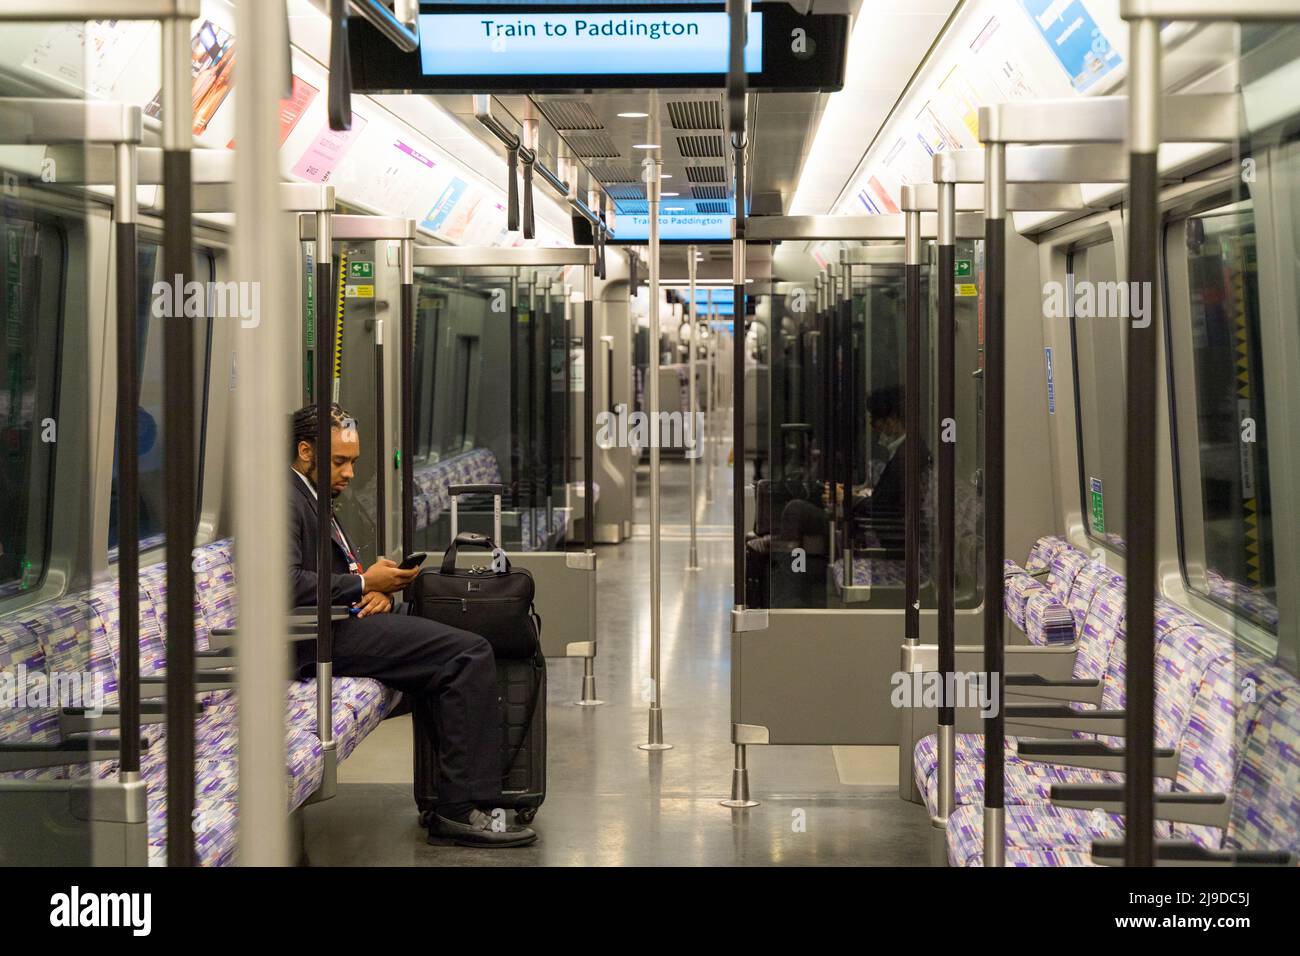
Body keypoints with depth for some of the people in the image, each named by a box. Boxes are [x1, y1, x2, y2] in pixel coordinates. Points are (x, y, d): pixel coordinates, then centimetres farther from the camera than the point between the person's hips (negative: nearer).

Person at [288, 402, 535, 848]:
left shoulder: (312, 497, 24)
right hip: (318, 639, -11)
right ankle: (461, 809, -17)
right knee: (469, 655, -18)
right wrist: (364, 584, -13)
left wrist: (379, 590, 1)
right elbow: (287, 583, -23)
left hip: (344, 620, 11)